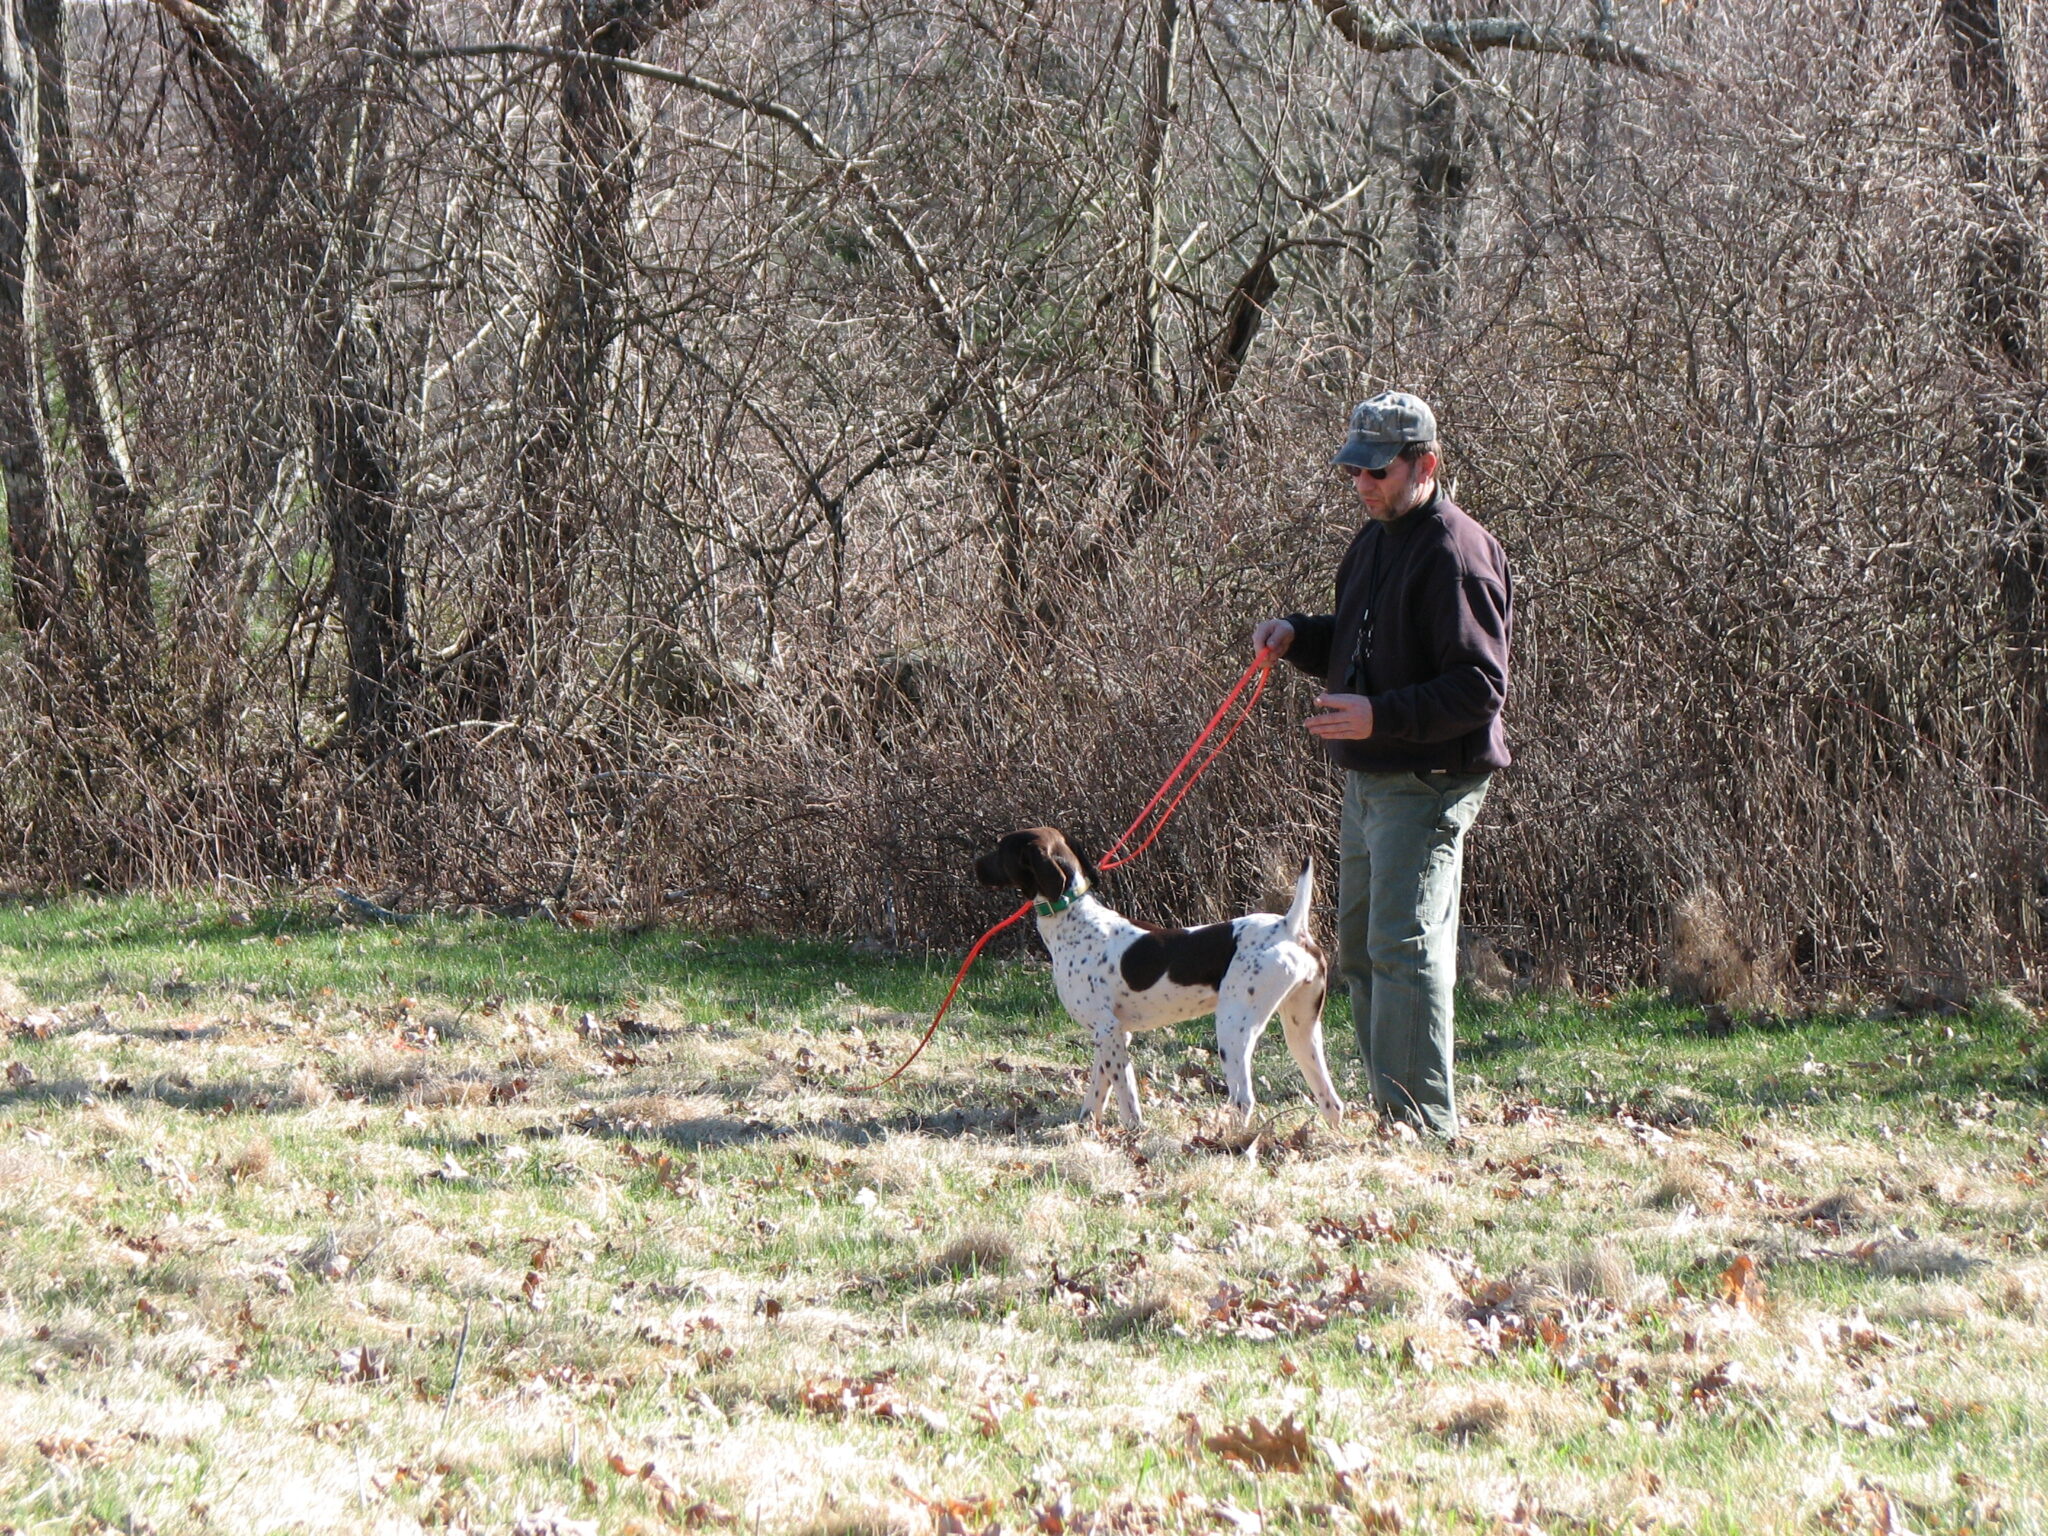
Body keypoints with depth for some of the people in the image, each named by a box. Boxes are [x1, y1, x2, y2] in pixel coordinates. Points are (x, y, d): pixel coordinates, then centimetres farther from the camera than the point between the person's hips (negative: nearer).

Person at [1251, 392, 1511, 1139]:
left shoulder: (1456, 556, -17)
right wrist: (1298, 634, 7)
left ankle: (1426, 1126, -15)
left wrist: (1382, 716, -29)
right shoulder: (1376, 540, 14)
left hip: (1428, 786, -10)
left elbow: (1481, 686, -22)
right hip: (1369, 782, 10)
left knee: (1404, 947, -15)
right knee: (1360, 951, 13)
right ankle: (1394, 1112, 20)